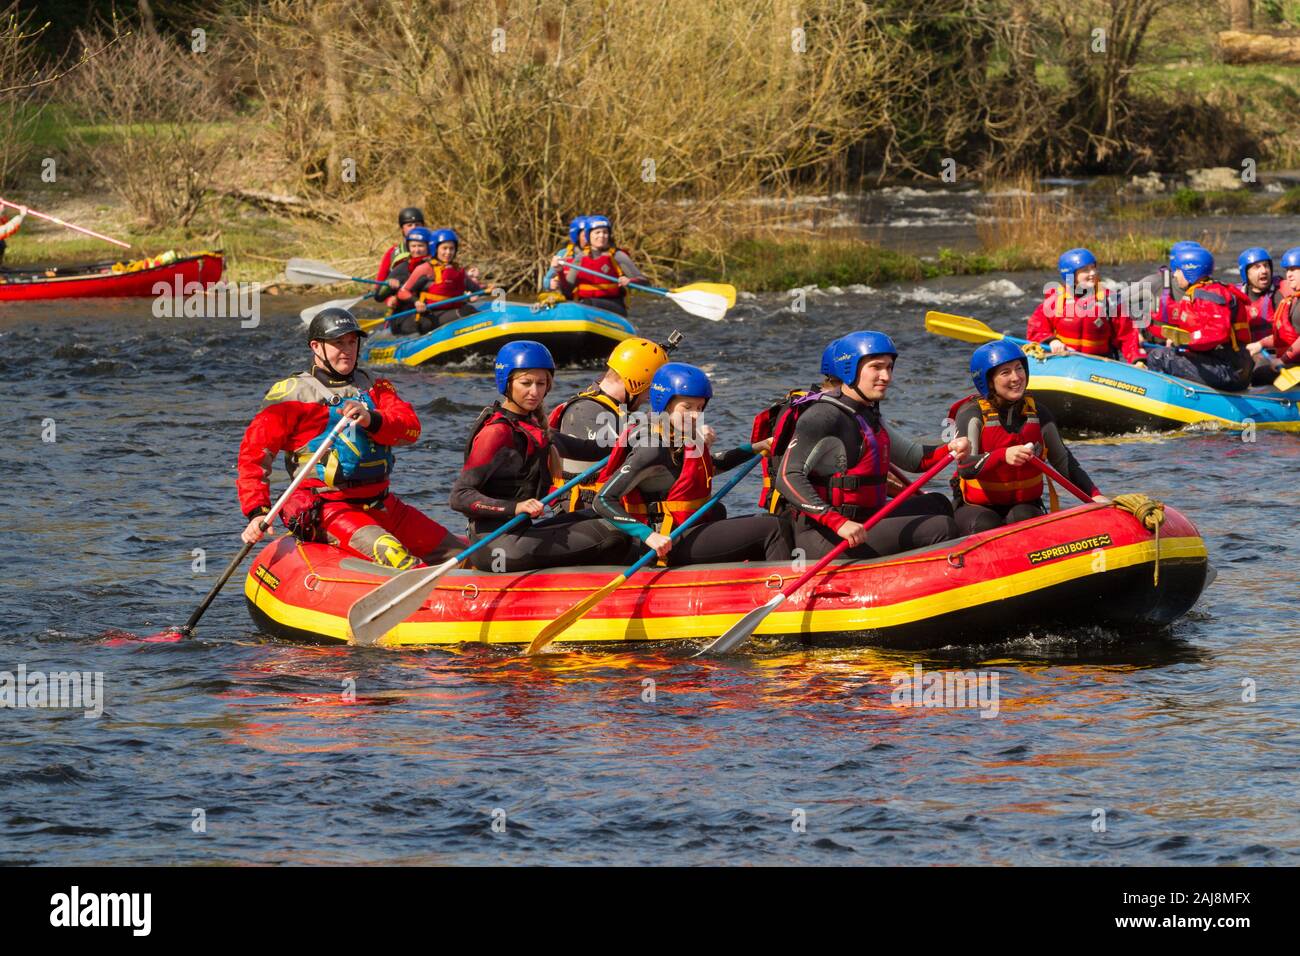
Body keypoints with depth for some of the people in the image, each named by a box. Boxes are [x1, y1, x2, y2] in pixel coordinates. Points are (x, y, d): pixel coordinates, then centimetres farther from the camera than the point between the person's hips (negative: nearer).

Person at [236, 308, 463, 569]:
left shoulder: (373, 387, 16)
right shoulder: (292, 393, 1)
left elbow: (411, 428, 0)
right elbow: (254, 451, -3)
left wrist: (371, 420, -21)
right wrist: (257, 513, -15)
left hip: (383, 507, 7)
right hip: (325, 508, -7)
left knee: (455, 552, 1)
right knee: (397, 558, -31)